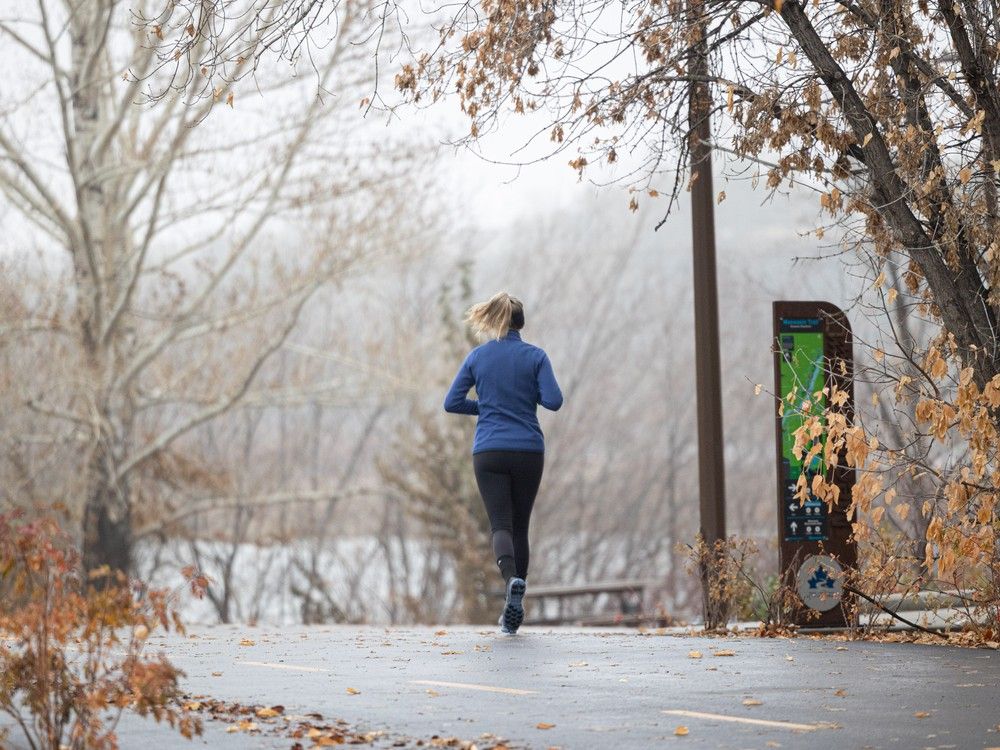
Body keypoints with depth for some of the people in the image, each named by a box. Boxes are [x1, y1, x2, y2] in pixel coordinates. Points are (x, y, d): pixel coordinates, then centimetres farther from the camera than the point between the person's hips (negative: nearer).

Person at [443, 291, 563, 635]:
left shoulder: (478, 357, 2)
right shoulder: (535, 356, -1)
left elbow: (451, 403, 2)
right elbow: (553, 401, -9)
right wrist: (528, 393, 11)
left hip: (489, 452, 0)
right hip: (528, 451, 1)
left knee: (501, 525, -3)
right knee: (520, 526, 12)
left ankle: (511, 579, -35)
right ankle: (512, 610, 14)